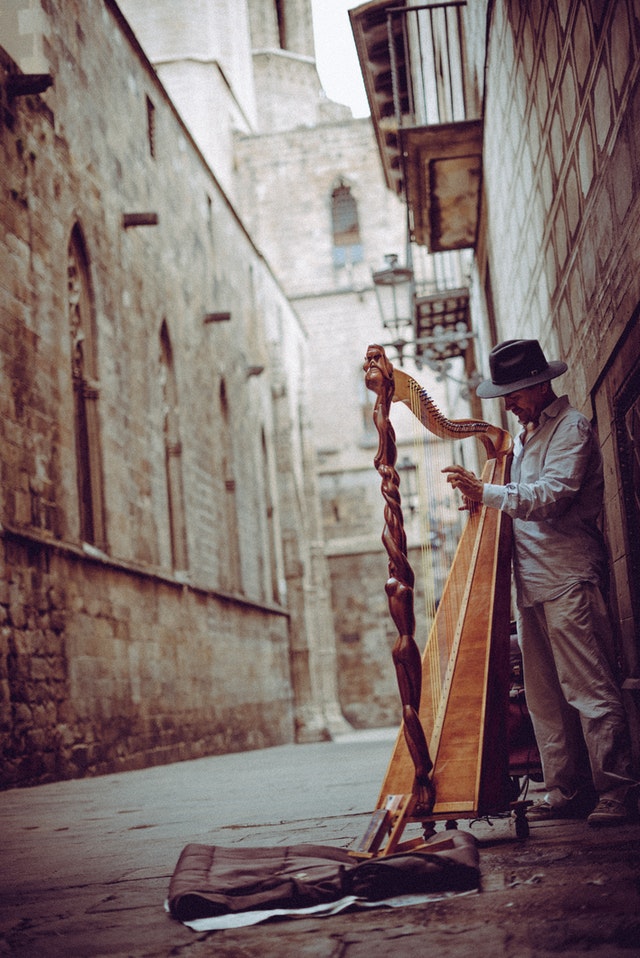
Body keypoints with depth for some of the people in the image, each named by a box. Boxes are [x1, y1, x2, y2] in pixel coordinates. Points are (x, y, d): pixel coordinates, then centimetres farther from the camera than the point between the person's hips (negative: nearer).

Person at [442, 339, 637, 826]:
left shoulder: (571, 426, -4)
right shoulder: (525, 435, 22)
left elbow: (552, 495, -17)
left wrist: (487, 492, -20)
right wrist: (484, 501, 5)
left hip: (567, 579, -9)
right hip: (532, 583, 9)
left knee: (588, 689, -8)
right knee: (545, 696, 7)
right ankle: (567, 790, 11)